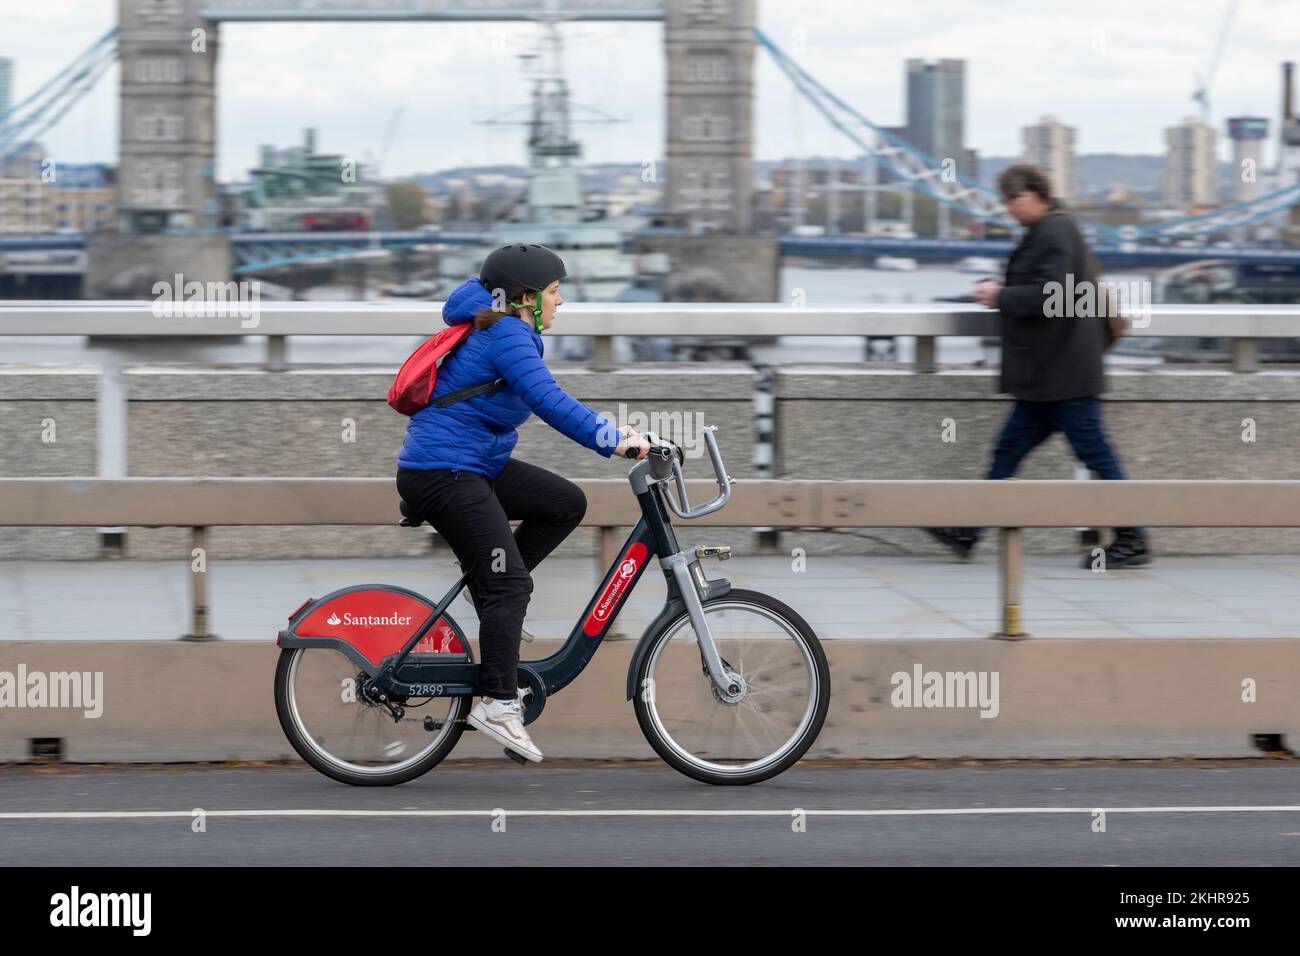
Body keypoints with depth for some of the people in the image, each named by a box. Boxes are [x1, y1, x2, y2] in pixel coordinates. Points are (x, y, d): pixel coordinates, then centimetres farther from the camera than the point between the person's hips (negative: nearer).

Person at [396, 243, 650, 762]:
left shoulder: (510, 333, 15)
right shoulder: (506, 336, -17)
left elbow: (548, 400, 23)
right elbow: (550, 402, -28)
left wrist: (608, 429, 13)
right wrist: (612, 440, -29)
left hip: (476, 466, 10)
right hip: (442, 474, -10)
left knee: (566, 503, 6)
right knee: (509, 583, -13)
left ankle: (493, 591, 9)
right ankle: (497, 703, -12)